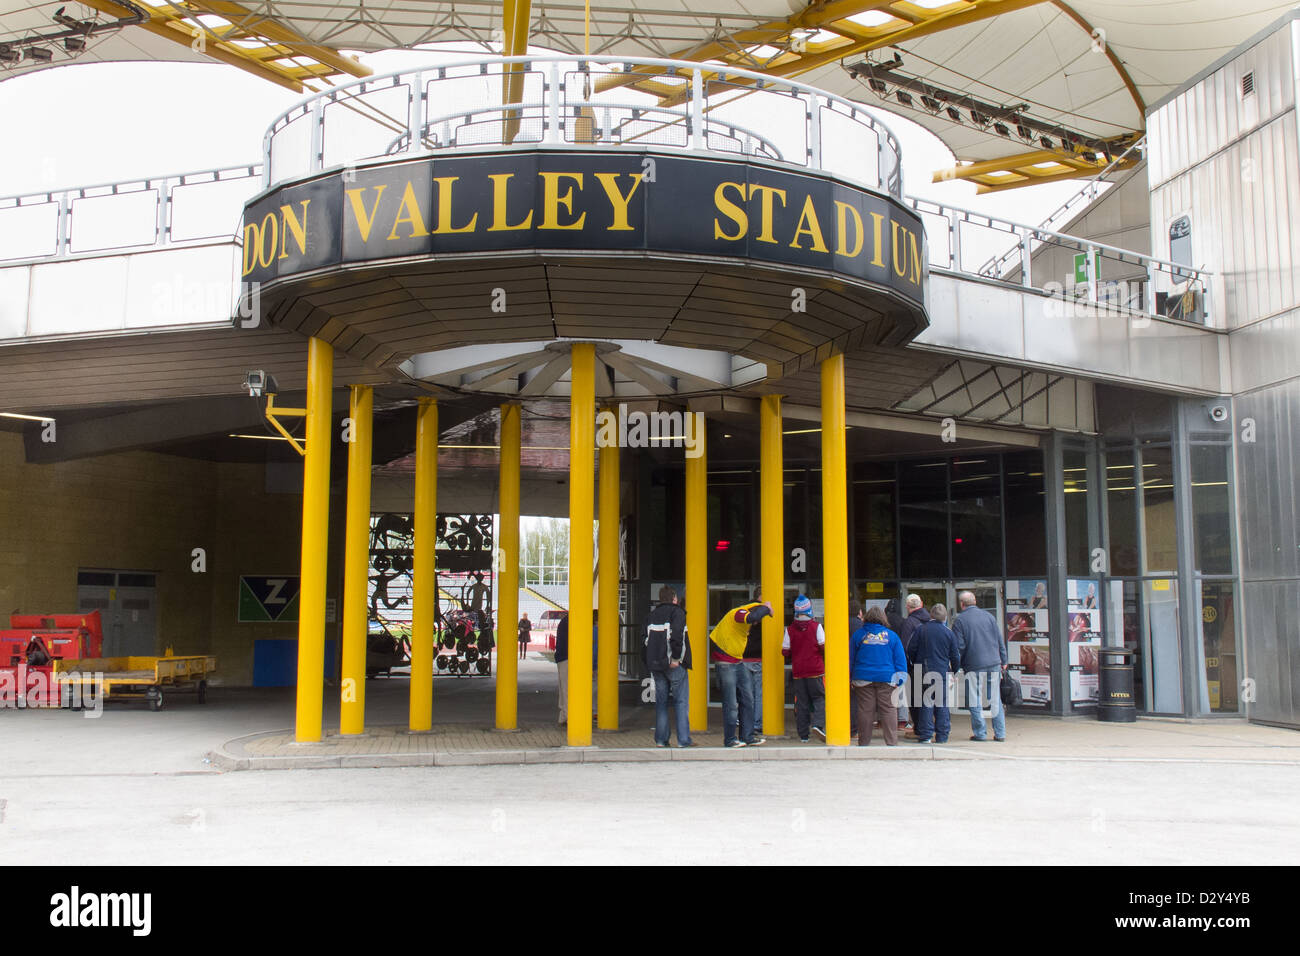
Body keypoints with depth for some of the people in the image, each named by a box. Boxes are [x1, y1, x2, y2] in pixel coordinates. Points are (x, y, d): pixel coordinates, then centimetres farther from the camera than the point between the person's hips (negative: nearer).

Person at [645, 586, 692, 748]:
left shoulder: (652, 615, 15)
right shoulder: (677, 612, -4)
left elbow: (647, 639, 12)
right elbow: (677, 636, -18)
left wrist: (650, 662, 12)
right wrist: (675, 658, -16)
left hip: (655, 664, 6)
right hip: (674, 664, -6)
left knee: (661, 701, 10)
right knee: (681, 701, -1)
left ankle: (661, 739, 8)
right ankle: (683, 739, -4)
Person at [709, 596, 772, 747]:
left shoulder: (743, 619, 12)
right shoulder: (737, 614, -18)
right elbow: (752, 617, -36)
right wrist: (766, 608, -22)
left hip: (737, 663, 10)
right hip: (725, 665, -10)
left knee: (747, 699, 9)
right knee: (731, 703, -5)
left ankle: (747, 737, 15)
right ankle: (729, 740, 5)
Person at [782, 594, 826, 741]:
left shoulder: (790, 629, 1)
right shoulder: (816, 627, -6)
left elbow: (785, 651, 2)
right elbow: (824, 646, -7)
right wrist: (823, 657, 14)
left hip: (798, 671, 3)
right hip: (816, 670, -2)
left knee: (801, 702, 7)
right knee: (820, 698, 6)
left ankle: (803, 735, 7)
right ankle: (817, 724, -16)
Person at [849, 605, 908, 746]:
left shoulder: (858, 634, 6)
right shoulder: (892, 635, 6)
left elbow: (850, 659, 11)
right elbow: (900, 659, 5)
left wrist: (849, 678, 19)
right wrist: (900, 680, 7)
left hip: (863, 679, 1)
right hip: (887, 678, 0)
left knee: (865, 711, 2)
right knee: (889, 710, 0)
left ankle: (863, 743, 6)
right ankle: (892, 742, -3)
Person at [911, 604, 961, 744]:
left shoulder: (920, 630, -2)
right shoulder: (949, 633, 1)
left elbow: (912, 650, 0)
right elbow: (955, 656, 6)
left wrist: (914, 664, 16)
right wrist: (955, 670, 22)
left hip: (923, 671, 0)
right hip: (942, 672, 1)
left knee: (925, 703, 2)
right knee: (942, 704, 7)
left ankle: (925, 736, 0)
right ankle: (942, 736, 9)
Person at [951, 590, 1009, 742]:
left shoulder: (960, 620, -3)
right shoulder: (989, 616, 9)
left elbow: (959, 646, -8)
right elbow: (1000, 641, 12)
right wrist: (1003, 661, 19)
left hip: (974, 666, -4)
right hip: (994, 664, 4)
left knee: (975, 702, 4)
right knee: (995, 700, 9)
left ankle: (980, 733, 5)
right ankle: (1000, 733, 10)